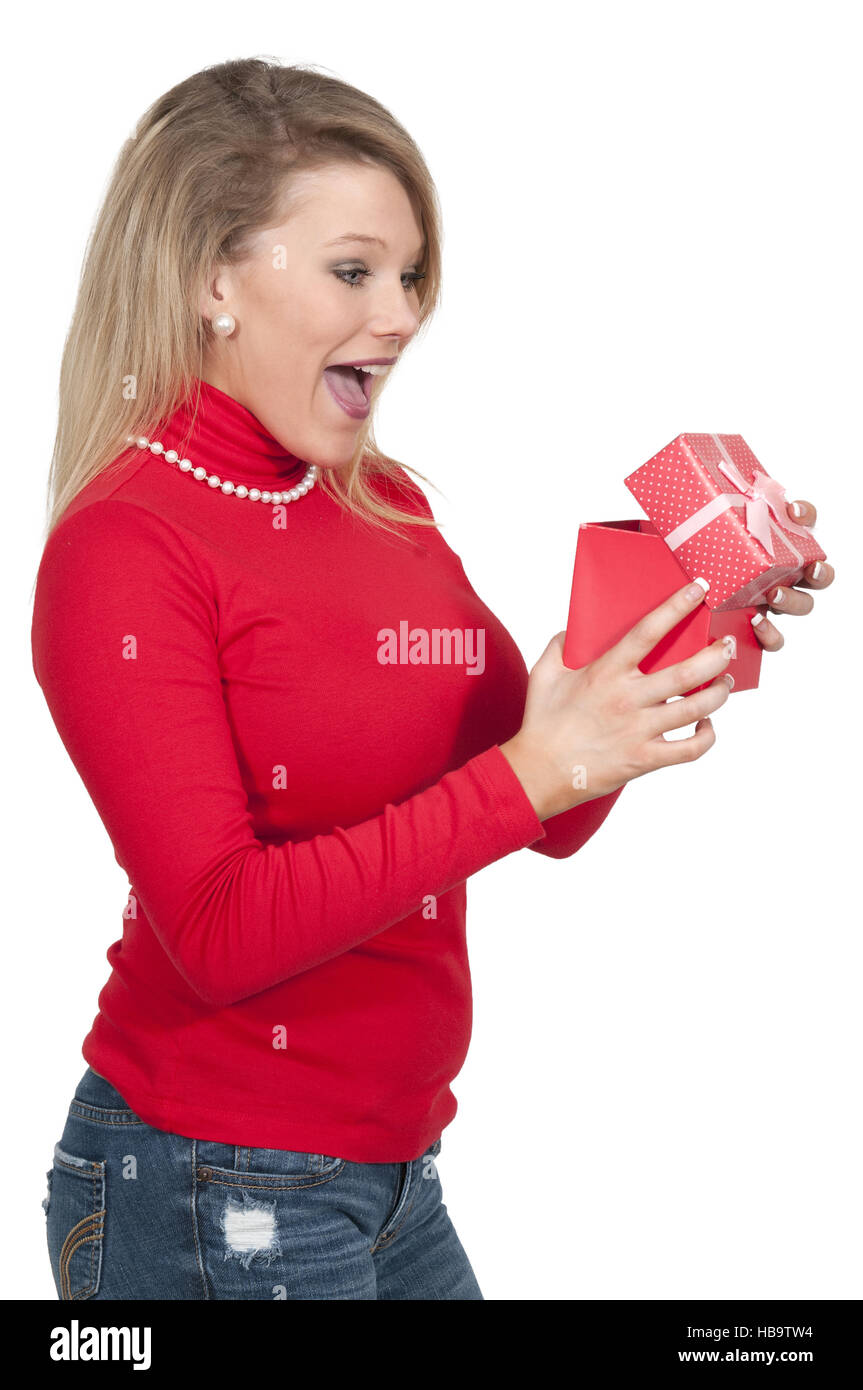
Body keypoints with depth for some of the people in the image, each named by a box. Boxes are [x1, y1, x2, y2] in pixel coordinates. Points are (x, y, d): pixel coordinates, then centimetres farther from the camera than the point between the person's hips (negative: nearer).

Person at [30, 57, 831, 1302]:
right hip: (215, 1197, -7)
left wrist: (687, 629, -10)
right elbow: (218, 937, -23)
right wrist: (523, 776, -28)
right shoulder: (126, 547, -16)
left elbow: (553, 817, 5)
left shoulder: (384, 503, 4)